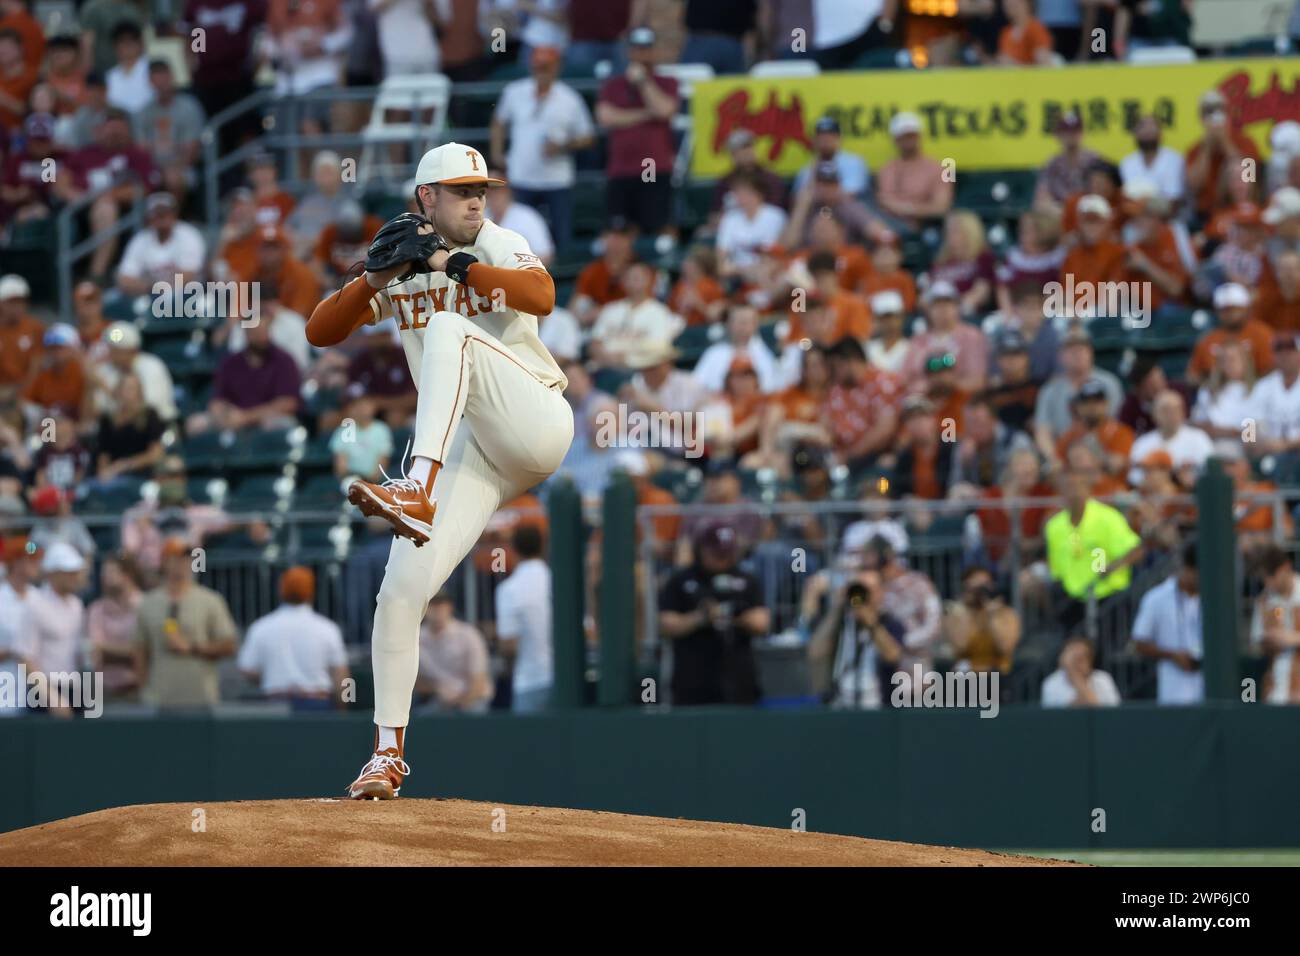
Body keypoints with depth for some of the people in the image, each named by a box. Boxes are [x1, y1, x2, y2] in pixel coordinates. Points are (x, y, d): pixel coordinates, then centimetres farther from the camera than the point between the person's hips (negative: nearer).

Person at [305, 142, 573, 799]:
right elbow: (319, 332, 5)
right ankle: (388, 751, 3)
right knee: (401, 591, -10)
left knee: (448, 329, -30)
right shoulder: (398, 272, 12)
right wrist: (375, 280, -11)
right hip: (471, 453, 4)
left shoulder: (497, 247, -1)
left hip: (536, 422, -4)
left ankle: (417, 494, -47)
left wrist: (455, 263, -24)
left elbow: (542, 297, -22)